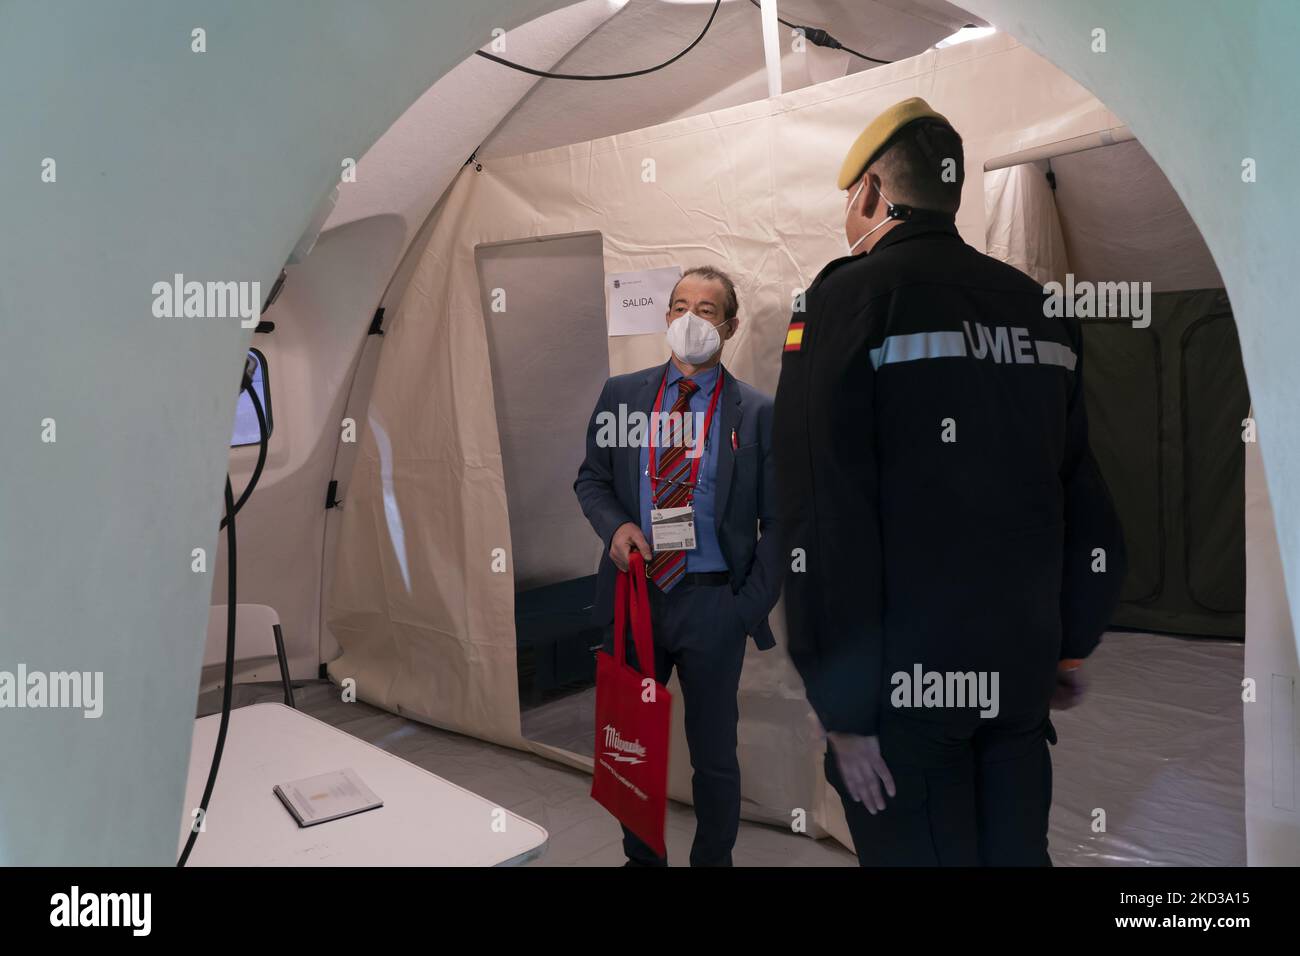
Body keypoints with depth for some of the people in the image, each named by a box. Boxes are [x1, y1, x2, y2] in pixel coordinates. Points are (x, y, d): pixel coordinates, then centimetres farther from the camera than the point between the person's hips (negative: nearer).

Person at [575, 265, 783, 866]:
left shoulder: (757, 414, -5)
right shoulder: (621, 394, 2)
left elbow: (777, 521, -2)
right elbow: (591, 479, 9)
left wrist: (753, 605, -9)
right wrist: (615, 525, -11)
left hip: (713, 603, -2)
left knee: (714, 754, 13)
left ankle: (713, 859, 36)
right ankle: (640, 856, 41)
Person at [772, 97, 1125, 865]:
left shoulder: (850, 296, -10)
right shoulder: (1038, 307, 8)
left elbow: (824, 516, -18)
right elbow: (1090, 496, 11)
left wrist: (844, 707, -13)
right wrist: (1073, 646, 20)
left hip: (907, 685, -6)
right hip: (1023, 677, 6)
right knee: (1017, 848, 20)